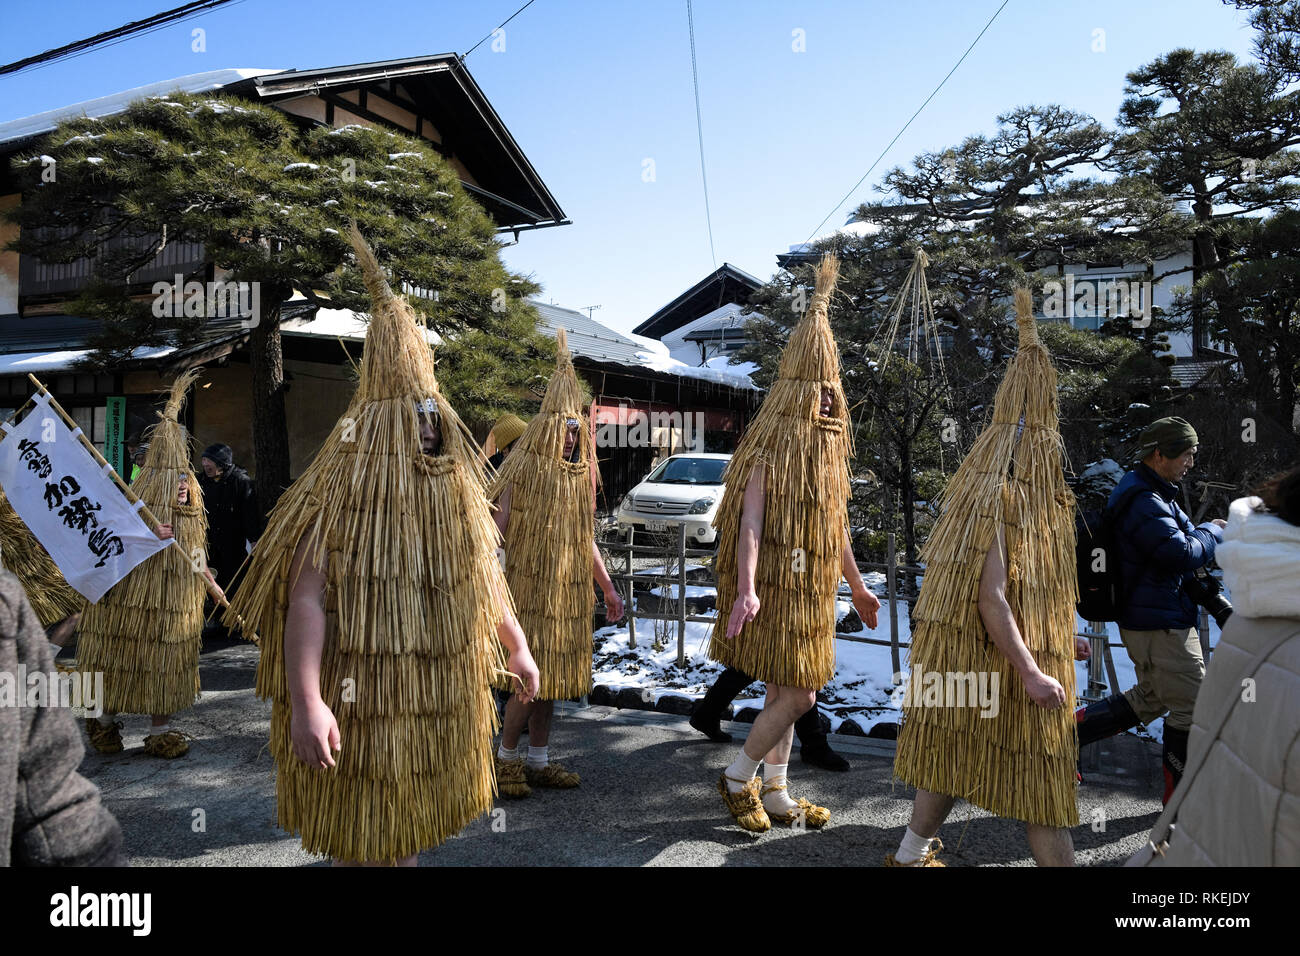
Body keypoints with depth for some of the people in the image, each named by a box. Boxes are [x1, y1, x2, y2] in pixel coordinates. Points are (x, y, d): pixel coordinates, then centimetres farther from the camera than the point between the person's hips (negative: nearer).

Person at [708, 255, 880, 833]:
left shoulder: (828, 446, 13)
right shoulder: (770, 445, -12)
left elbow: (835, 523, 20)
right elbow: (750, 518, -21)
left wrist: (857, 585, 22)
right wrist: (745, 588, -32)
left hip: (811, 591, 8)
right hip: (776, 589, -8)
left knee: (783, 695, 14)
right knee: (798, 696, -7)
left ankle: (775, 796, 25)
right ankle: (737, 779, 12)